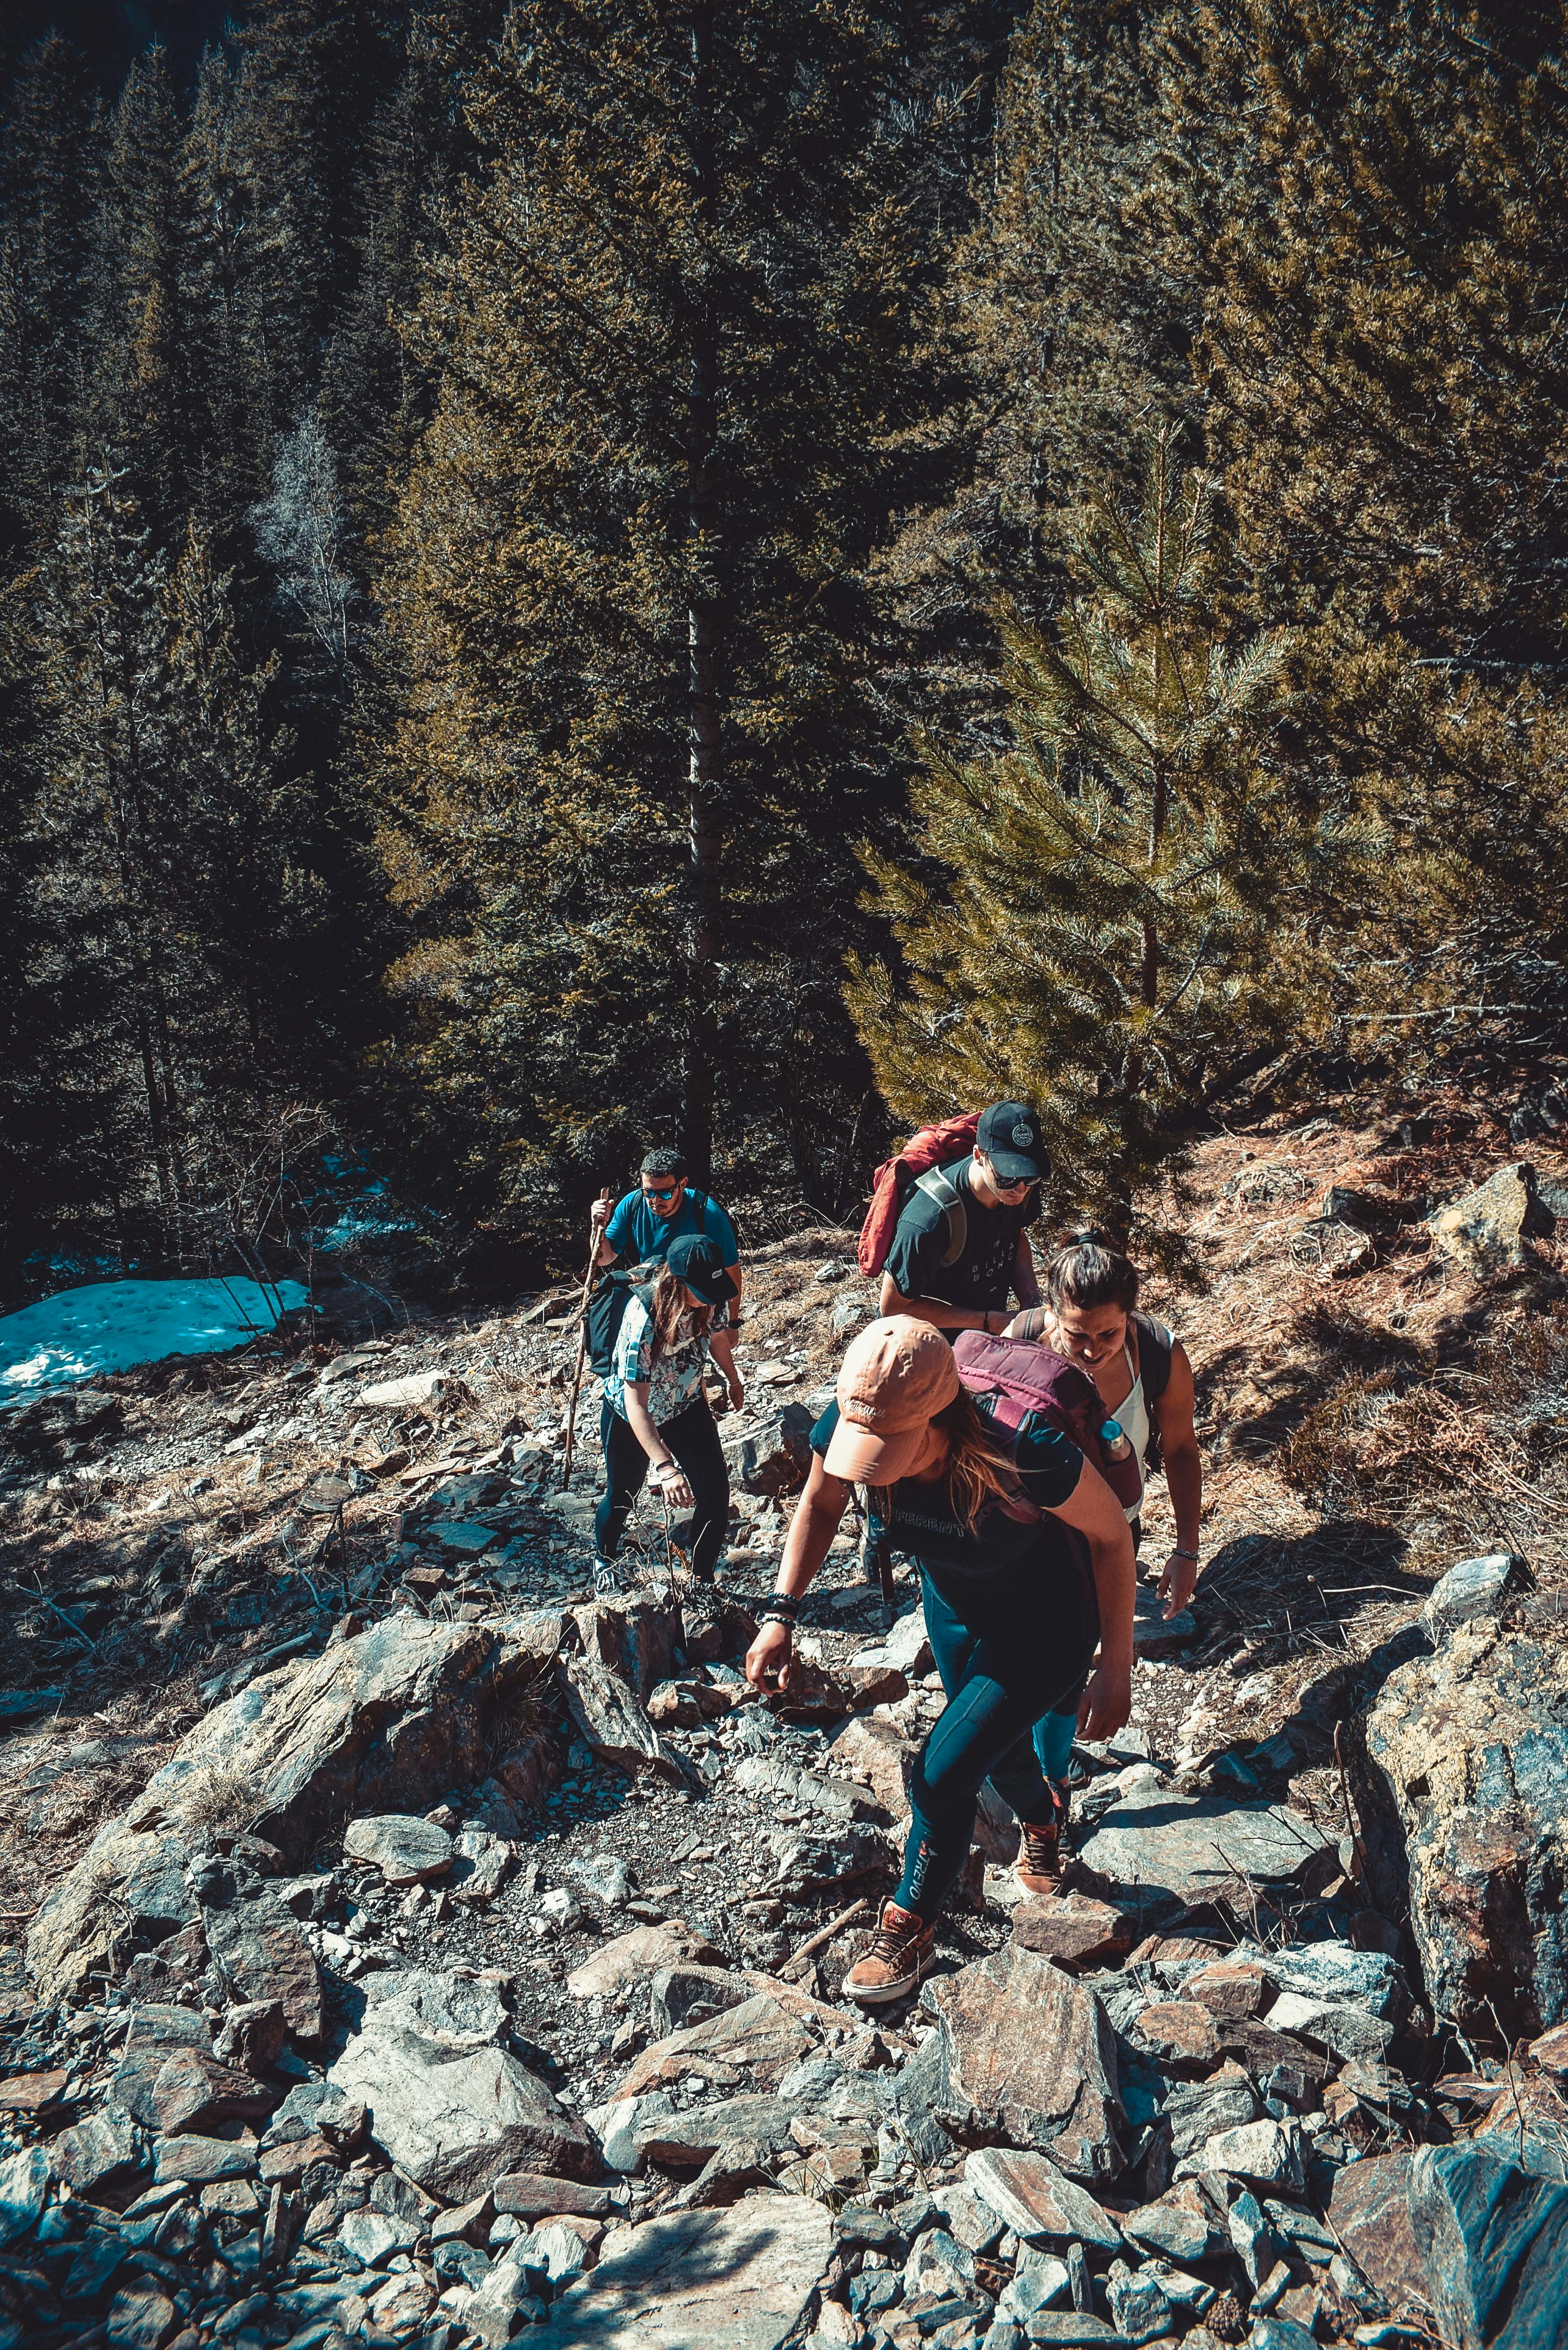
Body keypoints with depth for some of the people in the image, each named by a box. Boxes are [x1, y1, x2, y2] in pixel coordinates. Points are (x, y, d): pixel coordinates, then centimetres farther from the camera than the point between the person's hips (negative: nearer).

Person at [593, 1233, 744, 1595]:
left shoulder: (713, 1300, -24)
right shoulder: (644, 1315, -40)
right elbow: (636, 1404, -40)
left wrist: (734, 1380, 22)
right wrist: (665, 1468, -49)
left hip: (687, 1405, 4)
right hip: (630, 1415, -4)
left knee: (715, 1496, -7)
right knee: (621, 1497, 16)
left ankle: (703, 1581, 14)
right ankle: (604, 1561, 47)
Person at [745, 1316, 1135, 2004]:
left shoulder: (1026, 1456, -44)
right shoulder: (850, 1425, -31)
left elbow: (1111, 1537, -25)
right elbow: (819, 1504, -8)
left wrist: (1117, 1670, -18)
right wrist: (780, 1615, -18)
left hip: (1043, 1629, -5)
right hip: (953, 1611, 5)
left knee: (942, 1776, -9)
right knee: (995, 1744, 27)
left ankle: (910, 1932, 18)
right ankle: (1039, 1824, 62)